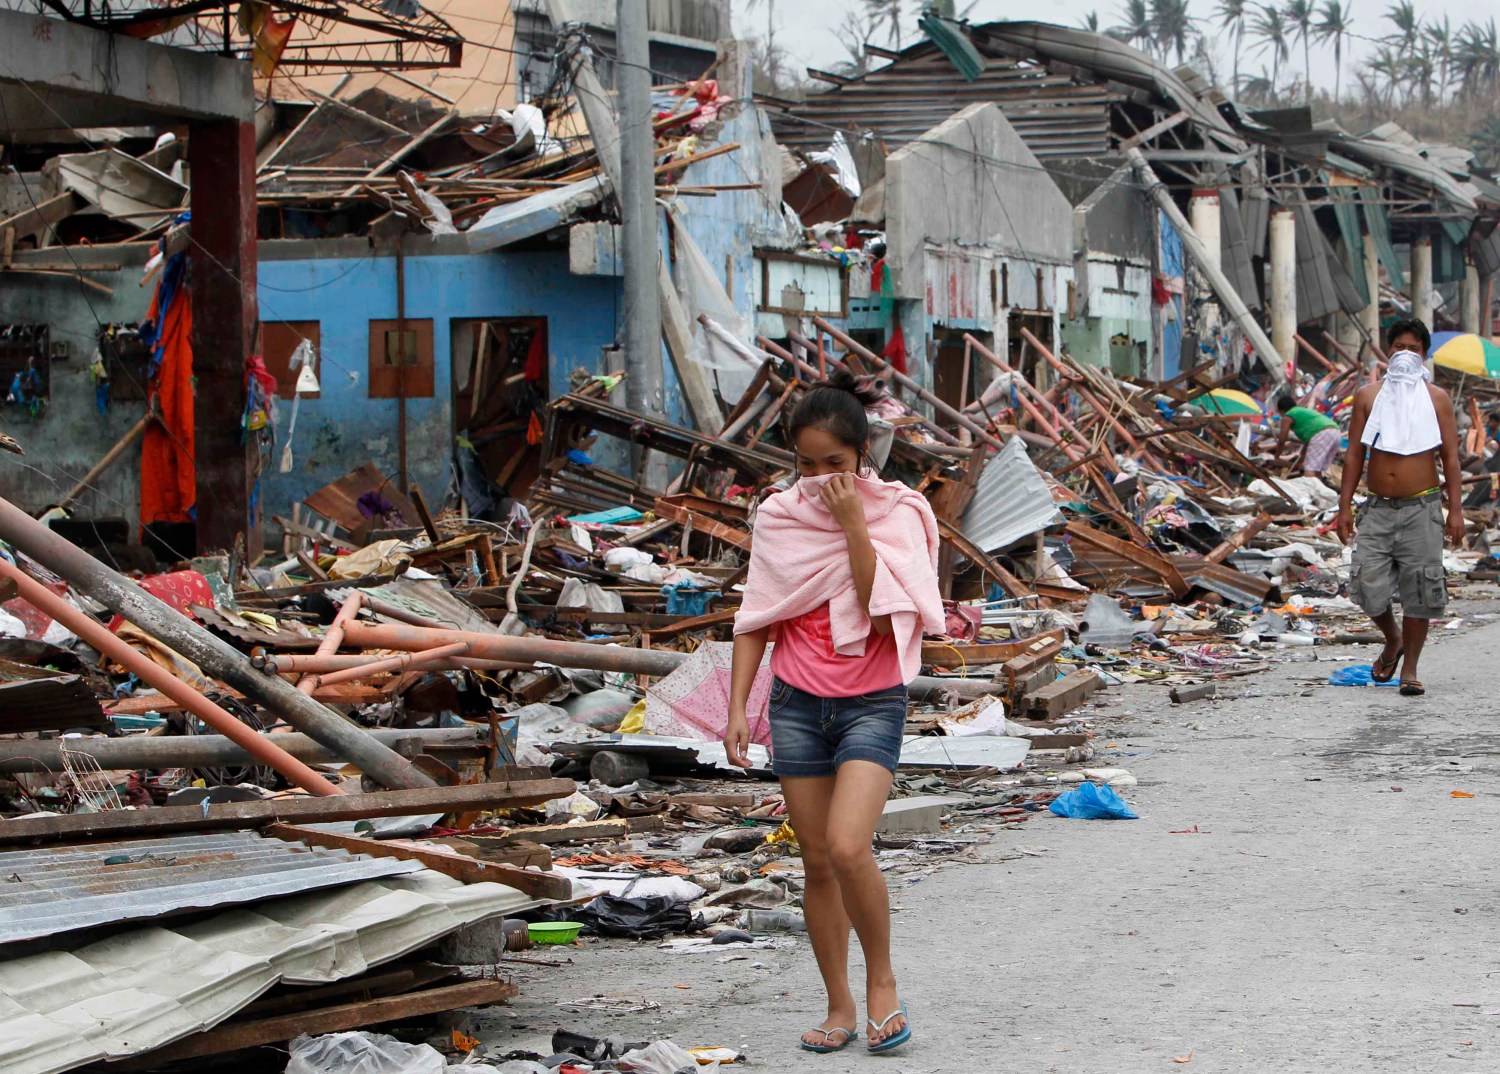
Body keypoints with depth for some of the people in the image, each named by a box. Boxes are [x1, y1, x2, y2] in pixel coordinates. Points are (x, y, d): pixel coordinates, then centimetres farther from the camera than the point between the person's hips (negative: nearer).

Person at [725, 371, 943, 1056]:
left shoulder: (897, 516, -5)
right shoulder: (779, 517, 3)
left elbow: (883, 617, -17)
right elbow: (756, 617, 7)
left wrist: (852, 525, -19)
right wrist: (737, 707, 0)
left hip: (871, 703, -3)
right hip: (797, 704, 3)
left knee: (847, 847, -21)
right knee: (816, 862, 7)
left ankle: (882, 979, 1)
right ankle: (839, 1006, 18)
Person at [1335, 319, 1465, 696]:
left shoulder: (1437, 398, 6)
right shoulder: (1368, 396, 9)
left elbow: (1450, 458, 5)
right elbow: (1355, 455, 10)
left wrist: (1456, 510, -3)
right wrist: (1345, 506, 3)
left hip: (1422, 509, -1)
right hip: (1378, 508, 1)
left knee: (1419, 590, -2)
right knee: (1368, 584, -6)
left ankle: (1410, 669, 10)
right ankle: (1392, 640, 24)